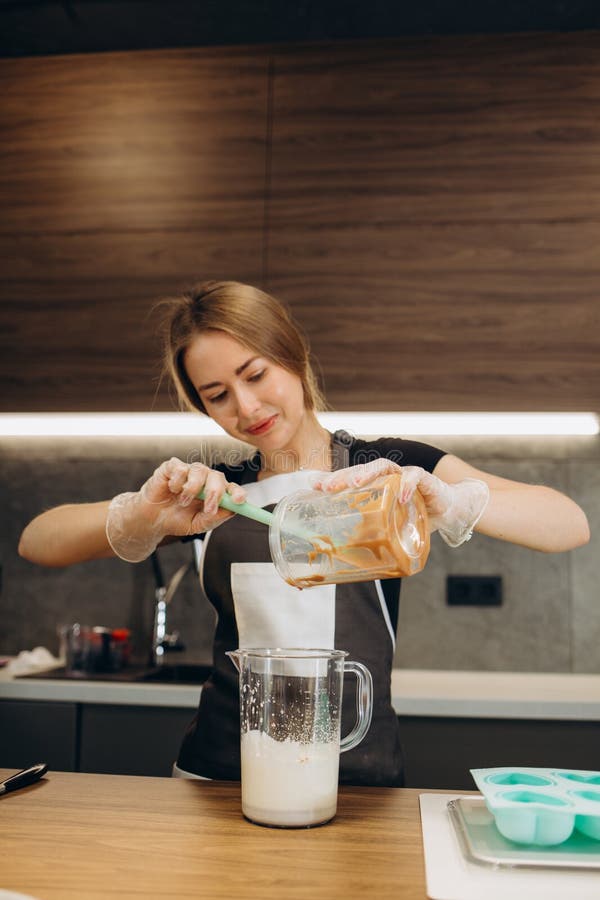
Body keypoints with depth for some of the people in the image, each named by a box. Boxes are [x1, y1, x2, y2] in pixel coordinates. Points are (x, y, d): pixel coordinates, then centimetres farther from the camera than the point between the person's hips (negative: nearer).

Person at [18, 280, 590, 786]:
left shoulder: (389, 469, 2)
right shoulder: (216, 494, 10)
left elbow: (570, 525, -7)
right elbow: (37, 543, 5)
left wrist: (450, 503, -27)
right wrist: (139, 517, -15)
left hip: (356, 779, -2)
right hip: (217, 769, 3)